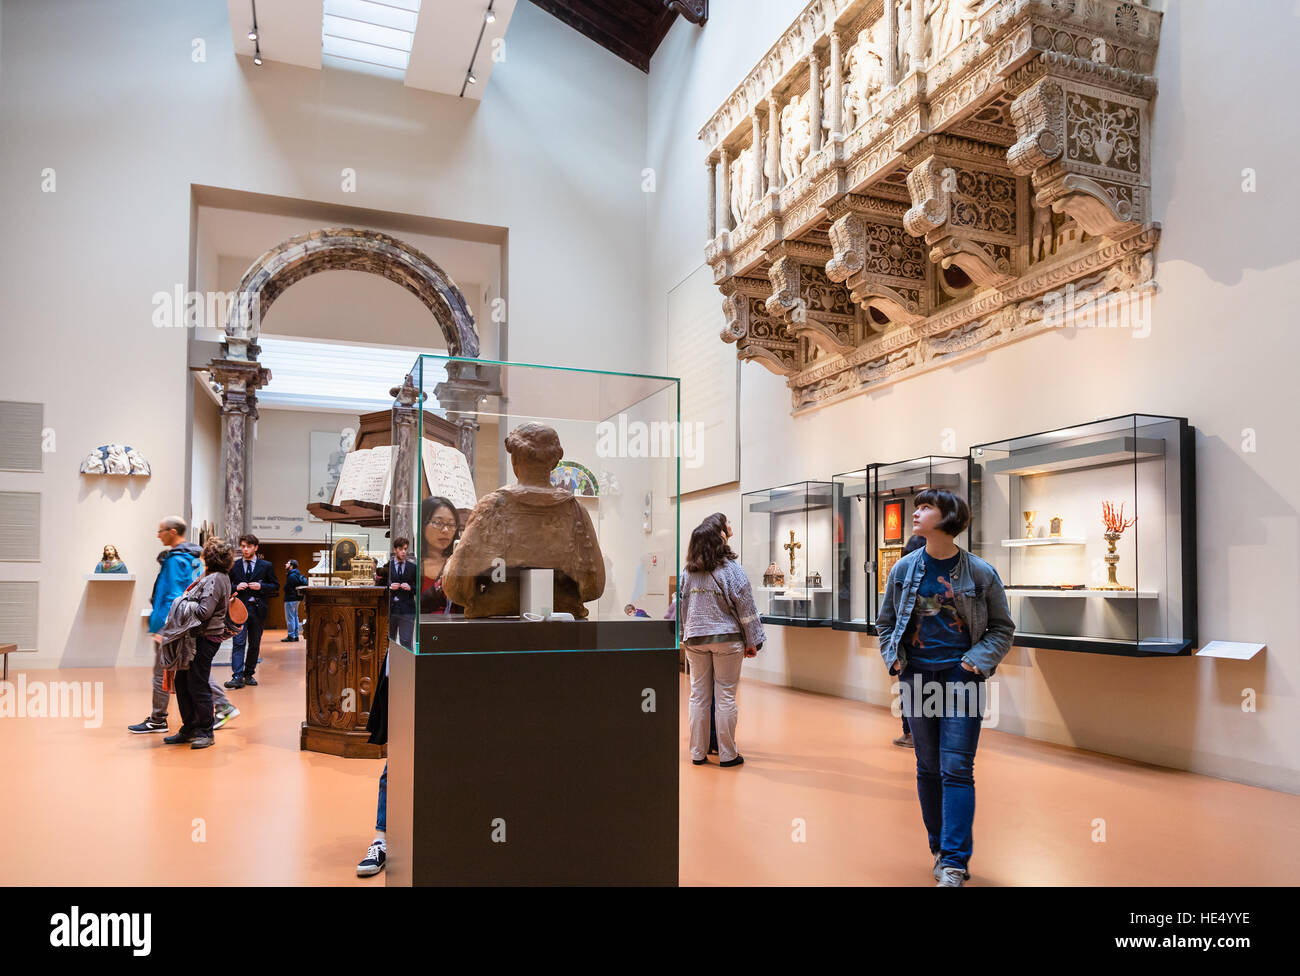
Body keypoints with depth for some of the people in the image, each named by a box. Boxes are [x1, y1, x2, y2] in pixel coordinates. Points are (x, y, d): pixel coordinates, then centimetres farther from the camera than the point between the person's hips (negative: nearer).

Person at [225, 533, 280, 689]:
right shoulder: (234, 566, 8)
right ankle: (238, 676, -16)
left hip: (257, 610, 1)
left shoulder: (266, 566, 6)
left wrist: (261, 587, -10)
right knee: (239, 642, -11)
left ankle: (249, 674, 21)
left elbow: (275, 586, 8)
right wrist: (236, 587, -8)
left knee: (254, 644, 9)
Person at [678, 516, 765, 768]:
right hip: (727, 638, -3)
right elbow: (746, 608, -7)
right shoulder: (731, 569, -9)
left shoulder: (686, 572, 3)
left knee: (698, 695, 10)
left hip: (695, 640, 4)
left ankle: (697, 753, 15)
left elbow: (680, 606, 9)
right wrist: (752, 641, 1)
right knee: (725, 696, 3)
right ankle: (727, 754, 10)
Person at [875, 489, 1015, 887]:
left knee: (956, 770, -6)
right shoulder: (904, 569, 3)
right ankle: (940, 848, 26)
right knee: (928, 769, 11)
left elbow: (1002, 628, 4)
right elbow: (885, 622, 15)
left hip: (961, 678, -3)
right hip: (916, 678, 3)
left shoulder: (980, 573, -4)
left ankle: (954, 862, -1)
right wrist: (894, 658, 1)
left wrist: (978, 659, -10)